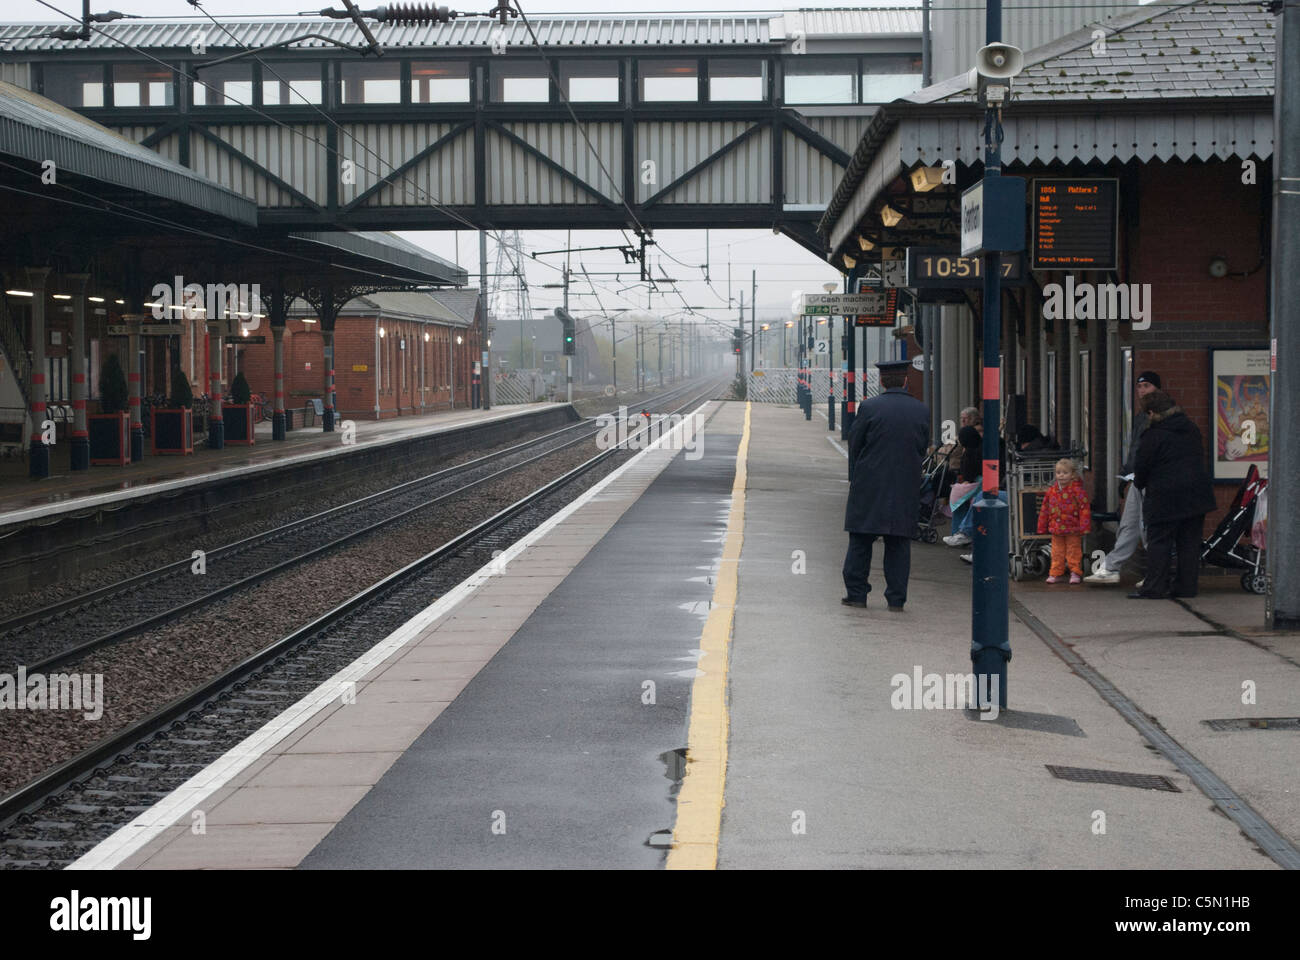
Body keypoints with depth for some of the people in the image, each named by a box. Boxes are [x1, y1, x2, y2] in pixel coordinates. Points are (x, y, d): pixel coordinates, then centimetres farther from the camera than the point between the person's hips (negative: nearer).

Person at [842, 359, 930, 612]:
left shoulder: (869, 408, -8)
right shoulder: (922, 411, 2)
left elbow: (854, 446, -2)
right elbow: (923, 448, 8)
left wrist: (854, 477, 11)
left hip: (869, 486, -2)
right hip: (906, 487, 2)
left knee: (860, 542, 7)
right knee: (899, 544, 7)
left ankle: (856, 593, 9)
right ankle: (896, 598, 6)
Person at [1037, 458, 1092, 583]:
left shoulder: (1077, 490, -9)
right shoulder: (1051, 490, 5)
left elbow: (1085, 508, -10)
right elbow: (1045, 509, 12)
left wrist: (1084, 527, -14)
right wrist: (1042, 527, 13)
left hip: (1072, 530, -4)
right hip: (1056, 528, 4)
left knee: (1073, 551, 4)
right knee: (1057, 552, 9)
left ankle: (1075, 573, 13)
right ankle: (1055, 573, 17)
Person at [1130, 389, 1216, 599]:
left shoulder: (1154, 435, -12)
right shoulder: (1191, 429, 12)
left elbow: (1141, 466, -8)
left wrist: (1139, 483, 14)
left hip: (1165, 497, -7)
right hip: (1196, 494, 7)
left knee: (1159, 543, -2)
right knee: (1190, 542, 9)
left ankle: (1154, 588, -4)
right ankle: (1187, 587, 10)